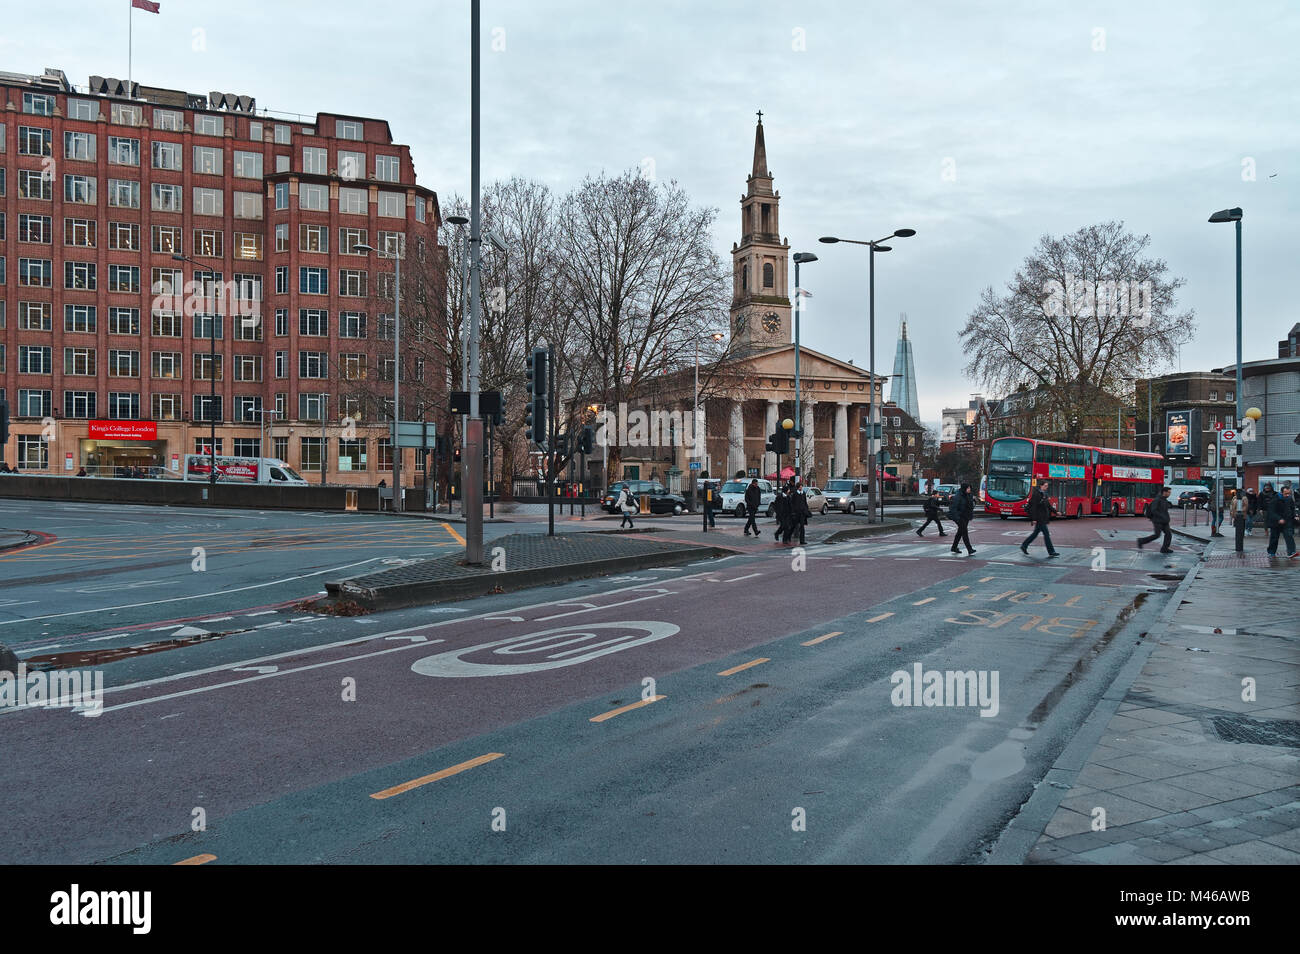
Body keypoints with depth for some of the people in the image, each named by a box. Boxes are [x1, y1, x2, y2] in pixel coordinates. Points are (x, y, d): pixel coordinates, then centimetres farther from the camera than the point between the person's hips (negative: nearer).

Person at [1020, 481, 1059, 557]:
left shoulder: (1044, 494, 12)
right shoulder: (1036, 494, -15)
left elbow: (1048, 505, 19)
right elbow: (1034, 507, -18)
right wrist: (1034, 519, -20)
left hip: (1043, 517, 9)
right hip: (1039, 518, -9)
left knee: (1036, 533, 14)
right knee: (1046, 534, -6)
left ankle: (1024, 546, 23)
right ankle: (1051, 552, 0)